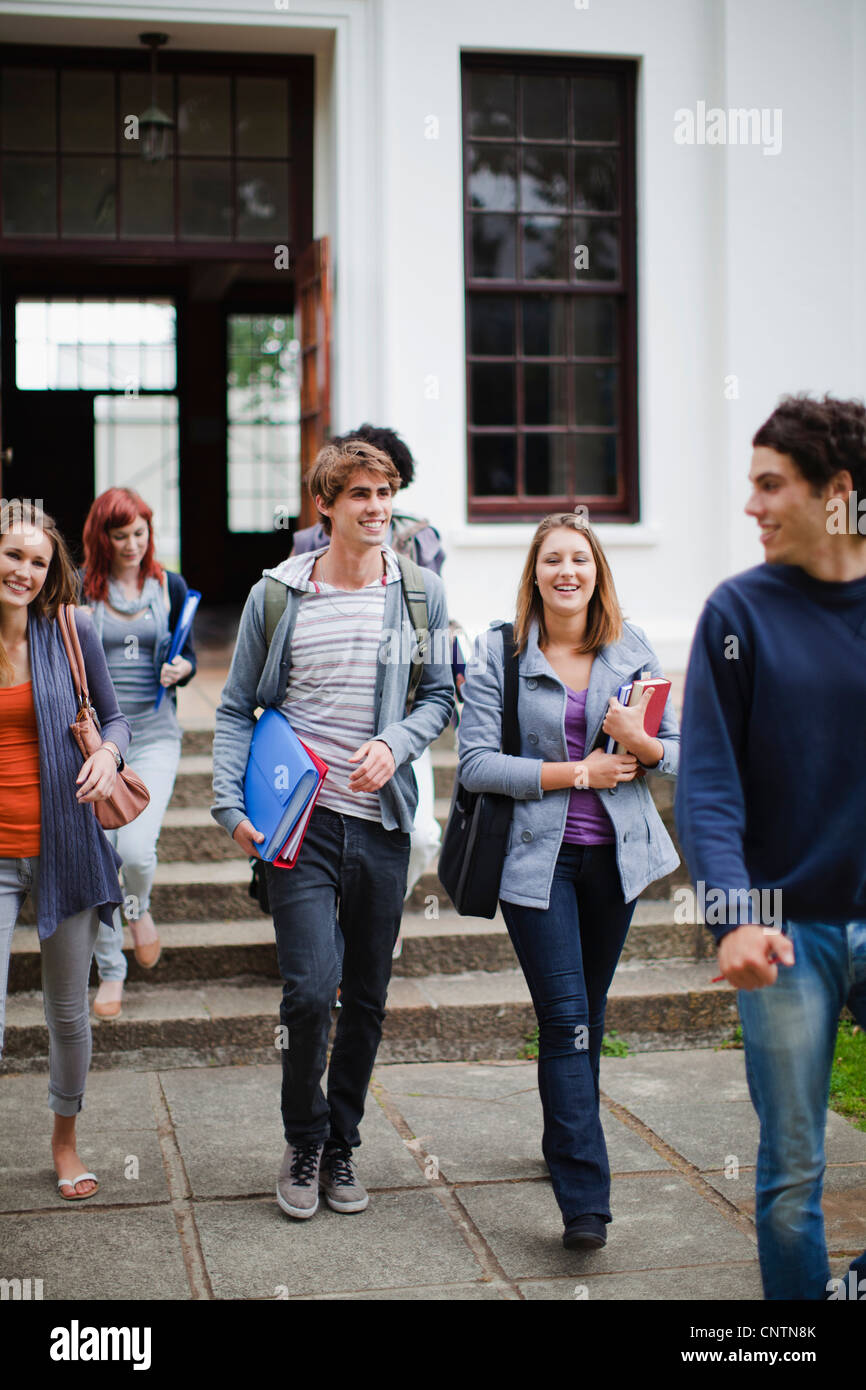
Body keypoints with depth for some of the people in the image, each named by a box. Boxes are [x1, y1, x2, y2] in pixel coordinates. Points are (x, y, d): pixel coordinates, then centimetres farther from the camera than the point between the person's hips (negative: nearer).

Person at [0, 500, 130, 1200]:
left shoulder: (70, 633, -1)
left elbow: (114, 715, 10)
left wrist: (108, 753, -11)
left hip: (63, 848, 1)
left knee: (69, 1012, 14)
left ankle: (66, 1140, 37)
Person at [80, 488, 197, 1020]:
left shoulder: (169, 586, 4)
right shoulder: (80, 590, 0)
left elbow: (189, 655, 12)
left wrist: (182, 669, -10)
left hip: (154, 735, 0)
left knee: (137, 849, -16)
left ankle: (140, 908, 20)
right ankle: (111, 971, 20)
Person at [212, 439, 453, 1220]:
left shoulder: (420, 594, 4)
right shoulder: (278, 595, 1)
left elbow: (440, 695, 10)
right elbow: (237, 710, 6)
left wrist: (396, 743, -10)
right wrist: (231, 803, -6)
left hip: (382, 820, 2)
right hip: (301, 819, -2)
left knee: (367, 1000, 10)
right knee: (310, 991, -11)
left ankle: (341, 1146, 28)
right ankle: (303, 1145, 13)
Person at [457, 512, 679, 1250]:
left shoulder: (631, 648, 4)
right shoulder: (500, 651, -5)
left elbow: (678, 751, 7)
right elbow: (476, 764, -11)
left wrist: (640, 743, -16)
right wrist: (577, 773, -14)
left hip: (616, 853, 4)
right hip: (539, 856, -3)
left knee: (589, 1013, 15)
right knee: (565, 1020, -8)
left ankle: (564, 1141, 37)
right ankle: (585, 1199, -7)